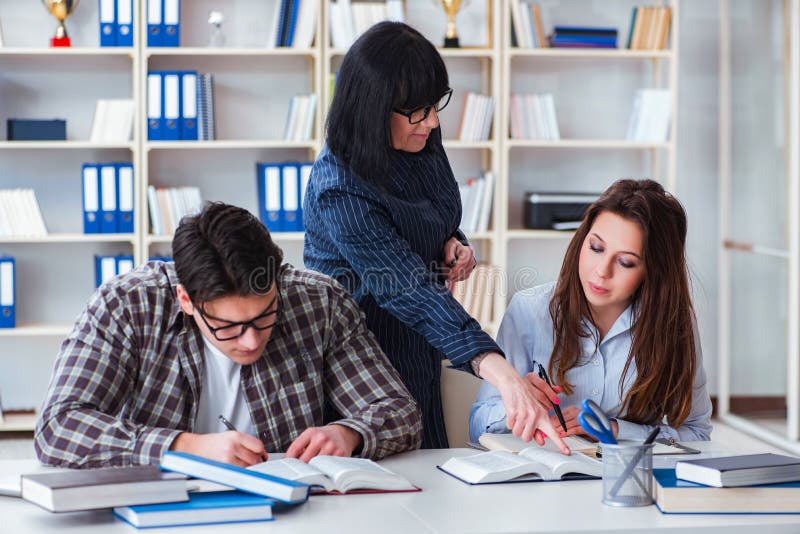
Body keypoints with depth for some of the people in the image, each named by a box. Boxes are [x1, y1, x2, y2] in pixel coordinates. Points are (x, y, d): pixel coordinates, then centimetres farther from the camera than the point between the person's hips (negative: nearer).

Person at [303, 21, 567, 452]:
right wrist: (498, 370, -49)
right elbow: (410, 291, -39)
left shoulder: (421, 140, -6)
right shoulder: (340, 190, -30)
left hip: (417, 350, 8)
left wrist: (452, 245, -8)